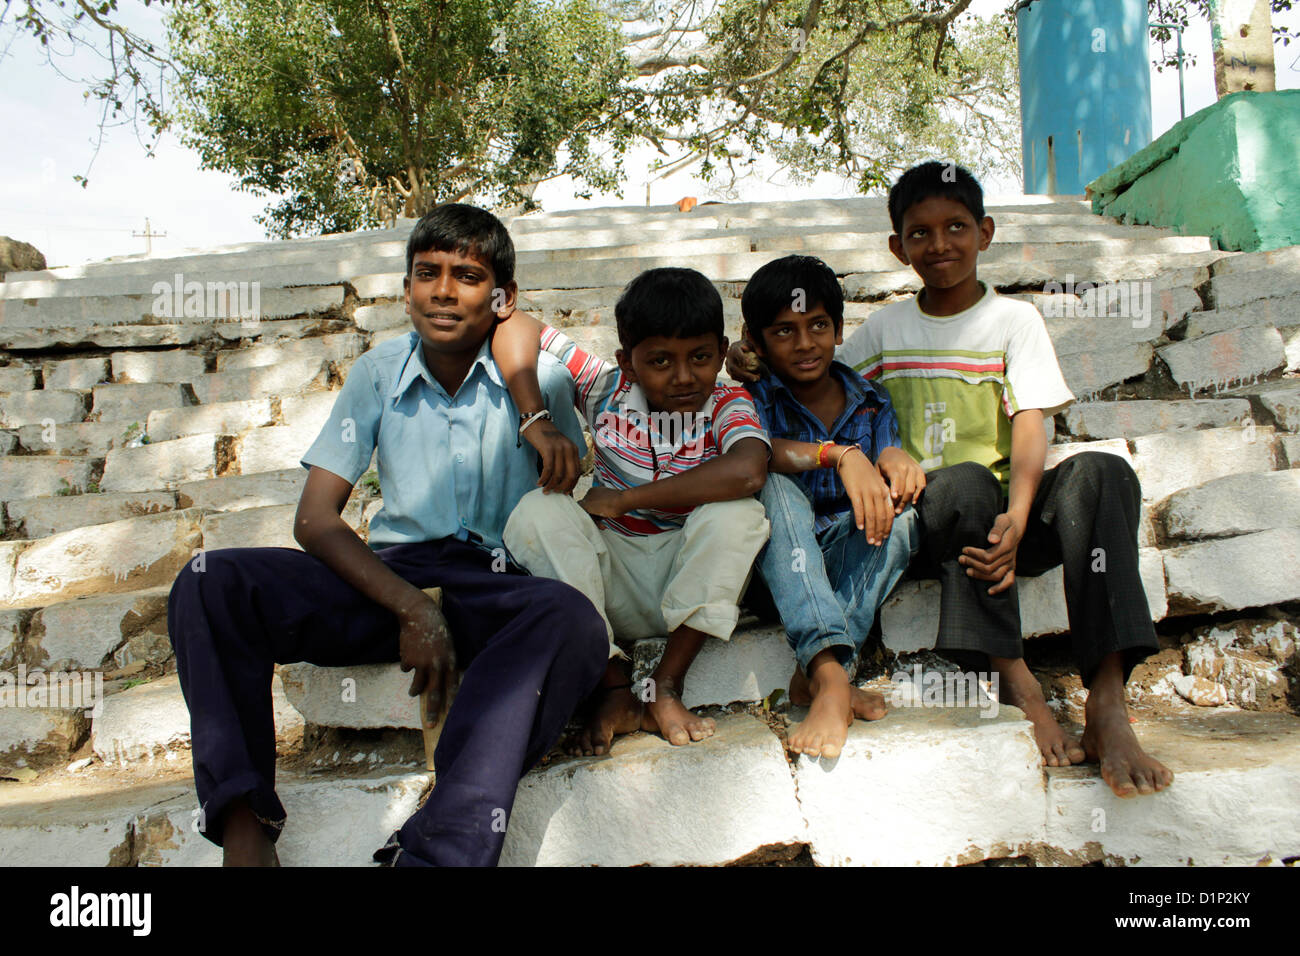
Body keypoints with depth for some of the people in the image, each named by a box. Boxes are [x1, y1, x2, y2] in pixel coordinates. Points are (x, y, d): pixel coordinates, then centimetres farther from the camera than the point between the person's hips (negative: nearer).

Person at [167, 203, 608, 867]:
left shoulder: (536, 377, 2)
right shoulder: (378, 374, 7)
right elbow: (315, 519, 0)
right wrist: (410, 606, -14)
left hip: (503, 590, -2)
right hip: (390, 577, 2)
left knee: (573, 620, -37)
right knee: (210, 583, -19)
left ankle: (438, 851, -46)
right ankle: (244, 825, -25)